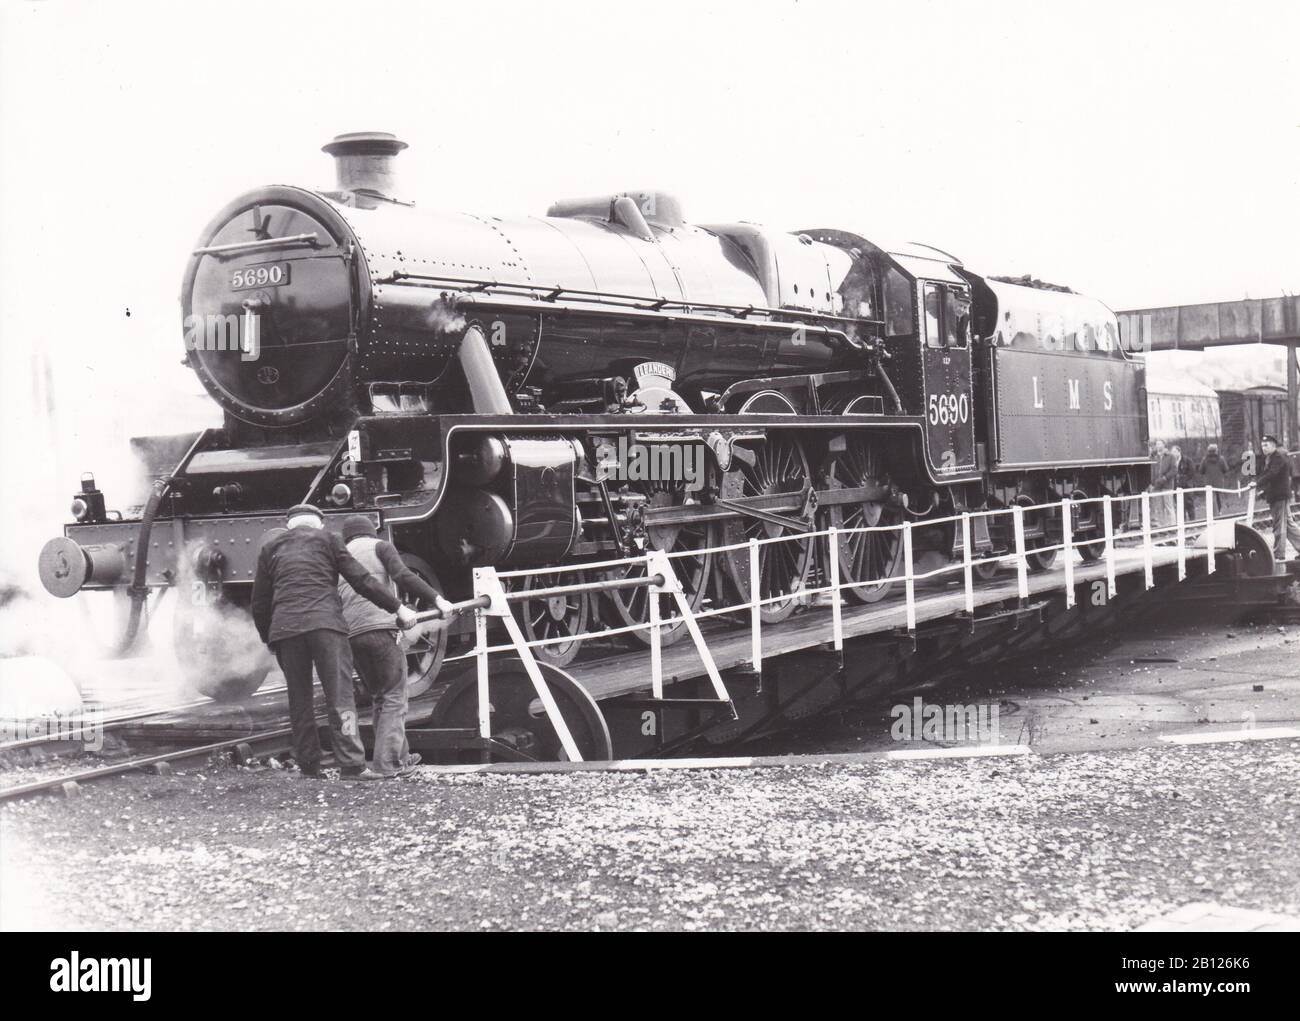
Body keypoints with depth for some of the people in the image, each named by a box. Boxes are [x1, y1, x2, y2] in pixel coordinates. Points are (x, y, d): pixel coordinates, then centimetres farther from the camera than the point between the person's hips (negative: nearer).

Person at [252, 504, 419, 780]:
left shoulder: (270, 547, 22)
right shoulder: (326, 539, 14)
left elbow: (259, 603, 21)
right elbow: (361, 580, 6)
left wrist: (269, 639, 32)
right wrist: (398, 608, 10)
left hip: (284, 628, 3)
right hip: (324, 623, -3)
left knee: (299, 699, 12)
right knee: (339, 695, -6)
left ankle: (308, 765, 14)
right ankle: (352, 765, -14)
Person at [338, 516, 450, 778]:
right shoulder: (380, 547, 10)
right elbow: (403, 576, -8)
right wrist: (437, 600, -11)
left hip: (352, 635, 5)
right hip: (381, 628, -5)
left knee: (378, 698, 16)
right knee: (394, 697, -3)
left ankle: (400, 756, 16)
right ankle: (388, 762, -12)